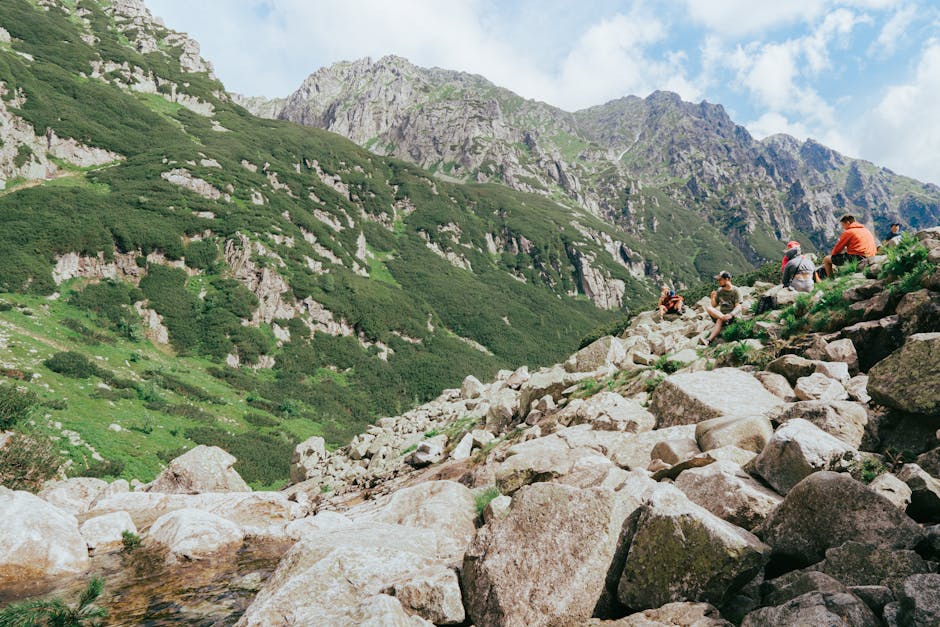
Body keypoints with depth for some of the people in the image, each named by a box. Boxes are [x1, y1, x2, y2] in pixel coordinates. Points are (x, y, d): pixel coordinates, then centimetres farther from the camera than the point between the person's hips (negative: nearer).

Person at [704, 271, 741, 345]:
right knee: (708, 308, -23)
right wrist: (713, 297, -5)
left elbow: (738, 307, -10)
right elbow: (714, 305, 15)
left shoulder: (735, 291, -1)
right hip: (720, 314, 5)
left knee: (720, 320, -38)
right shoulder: (719, 291, 13)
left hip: (732, 316, -5)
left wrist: (730, 315, -29)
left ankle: (709, 340, -52)